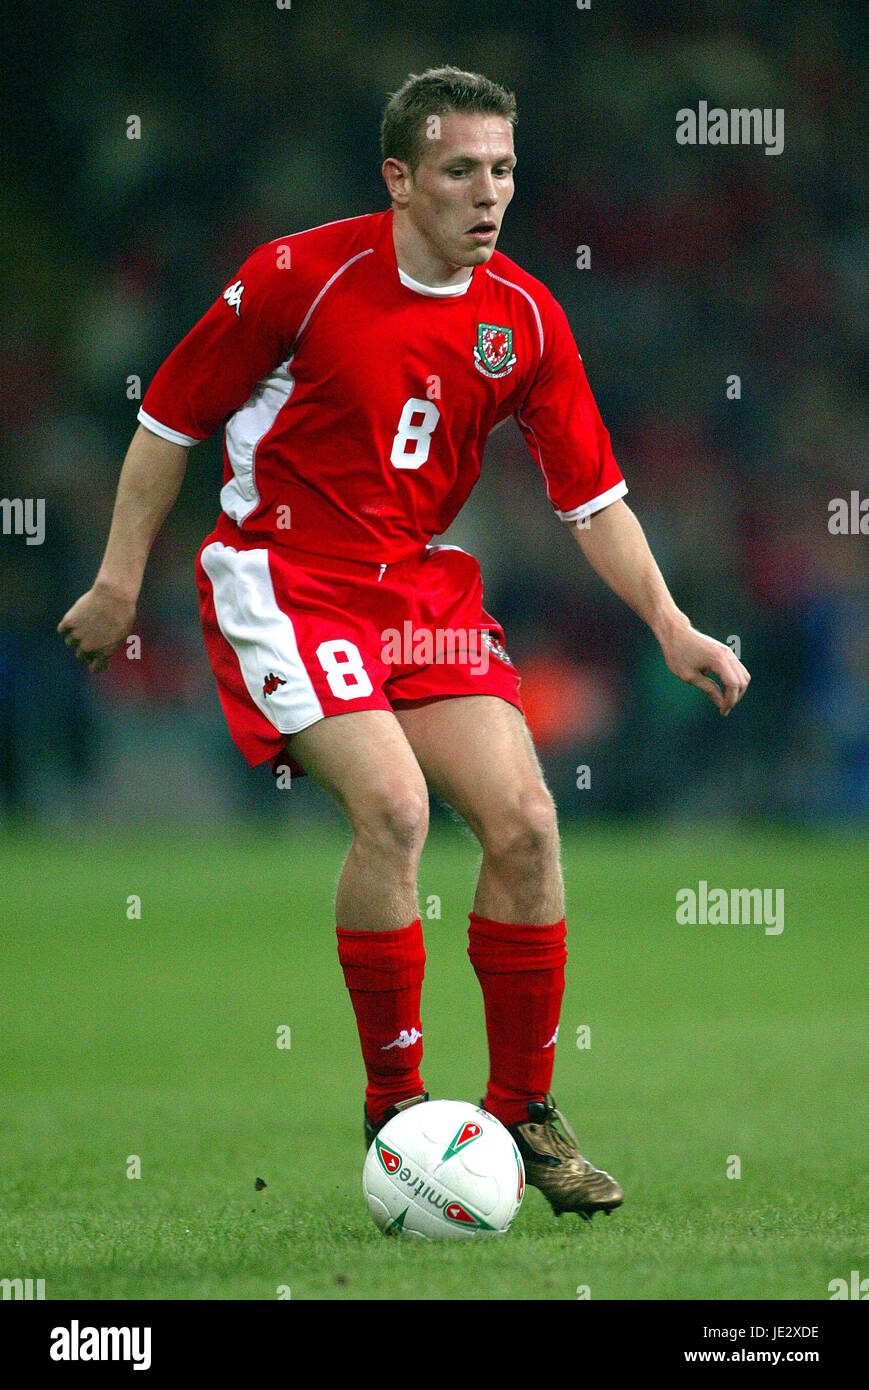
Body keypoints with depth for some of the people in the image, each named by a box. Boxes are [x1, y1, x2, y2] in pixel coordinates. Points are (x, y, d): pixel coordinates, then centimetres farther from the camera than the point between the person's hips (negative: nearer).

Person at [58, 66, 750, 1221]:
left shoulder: (524, 318, -1)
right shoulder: (299, 277, -13)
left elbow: (593, 495, 5)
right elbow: (171, 418, -4)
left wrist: (669, 625, -6)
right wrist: (120, 581, -3)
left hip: (422, 585, 5)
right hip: (285, 580, -5)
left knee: (524, 820, -9)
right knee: (393, 801, -24)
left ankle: (521, 1109, 7)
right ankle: (396, 1106, -10)